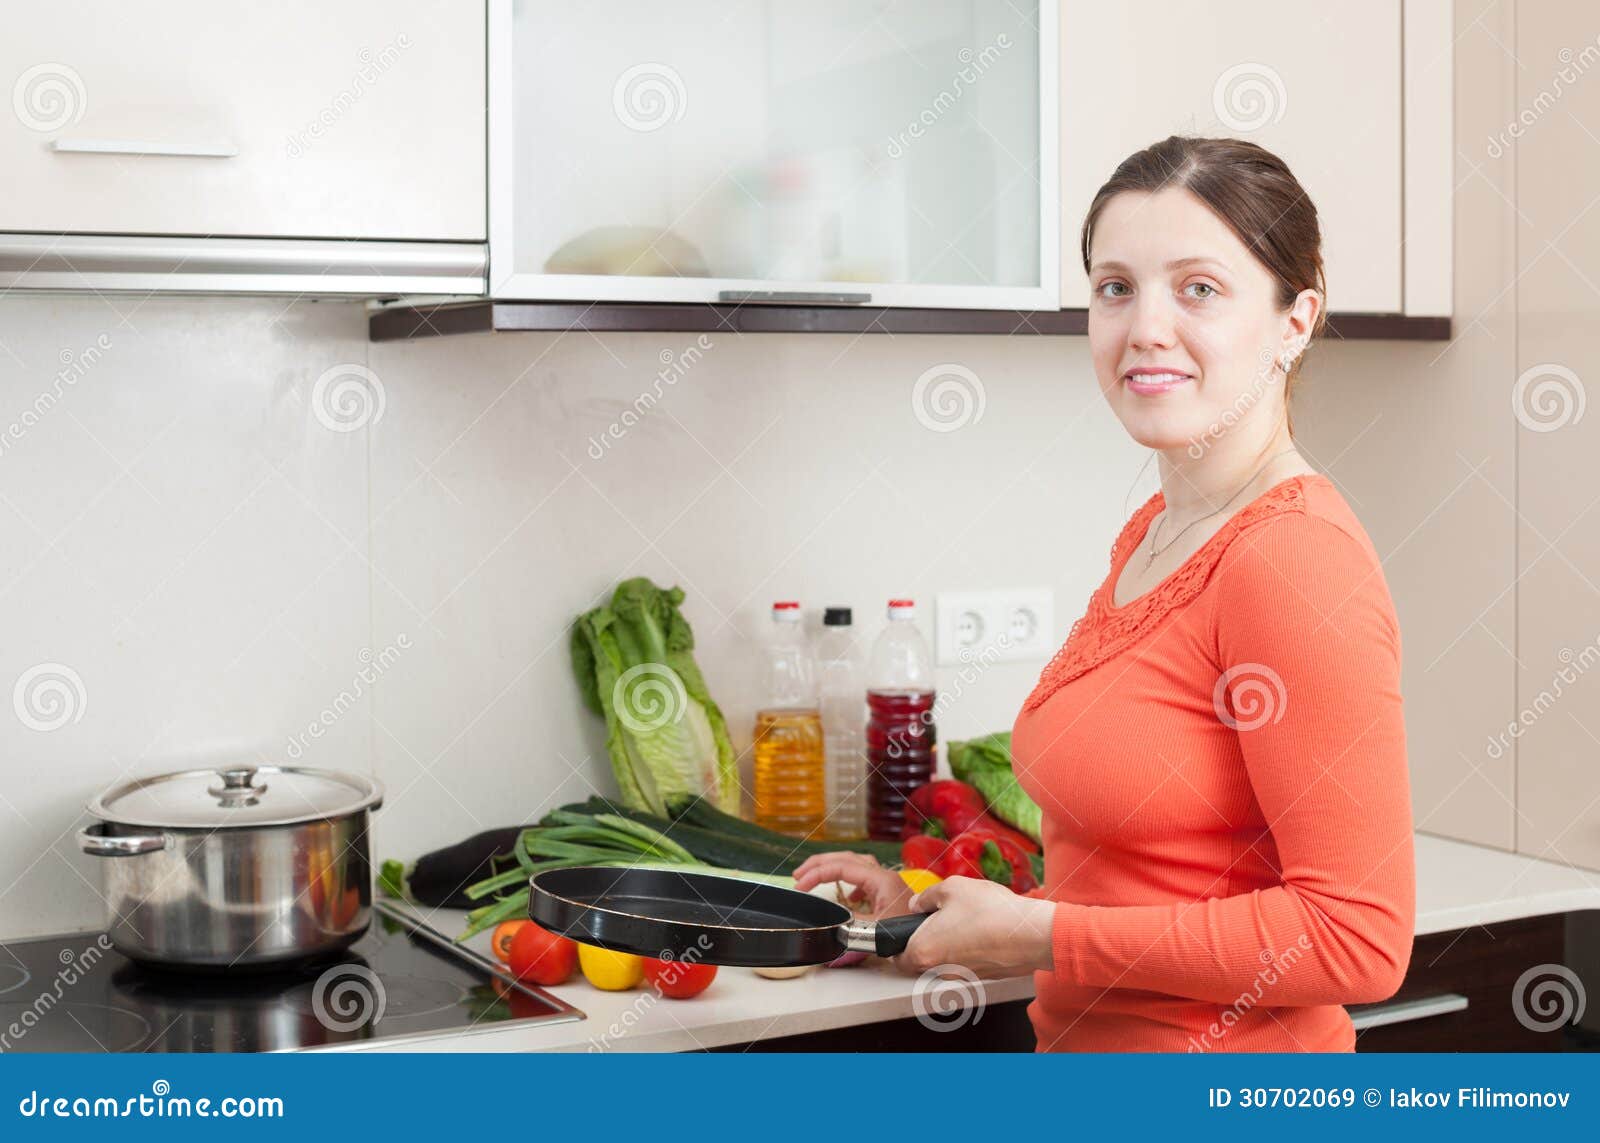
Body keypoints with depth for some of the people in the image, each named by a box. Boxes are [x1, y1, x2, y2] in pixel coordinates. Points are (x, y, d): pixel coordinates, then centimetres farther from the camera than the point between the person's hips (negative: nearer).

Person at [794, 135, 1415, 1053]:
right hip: (1087, 1045, 8)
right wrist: (937, 909, 7)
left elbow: (1357, 939, -23)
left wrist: (1046, 936, -19)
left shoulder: (1292, 560, -22)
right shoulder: (1152, 534, 5)